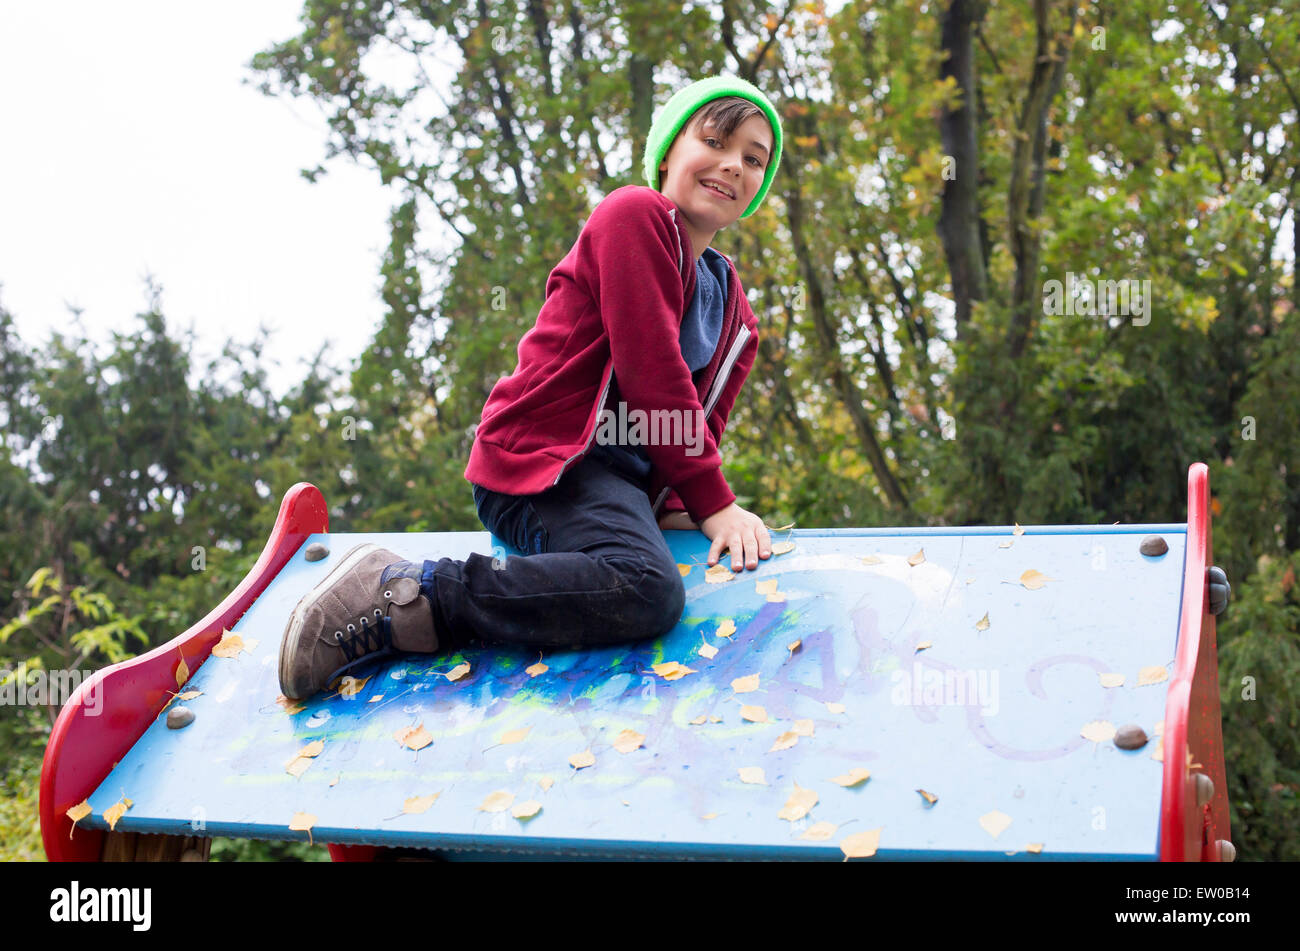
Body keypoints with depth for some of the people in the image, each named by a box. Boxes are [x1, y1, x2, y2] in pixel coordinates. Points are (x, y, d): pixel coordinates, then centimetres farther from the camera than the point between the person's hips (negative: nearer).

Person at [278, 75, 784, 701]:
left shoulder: (735, 312, 24)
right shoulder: (636, 215, -1)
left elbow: (703, 422, 21)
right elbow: (651, 367, -11)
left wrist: (677, 507, -1)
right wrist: (711, 501, -12)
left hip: (623, 475, 9)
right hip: (545, 458, -9)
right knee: (645, 589, -36)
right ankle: (403, 597, -26)